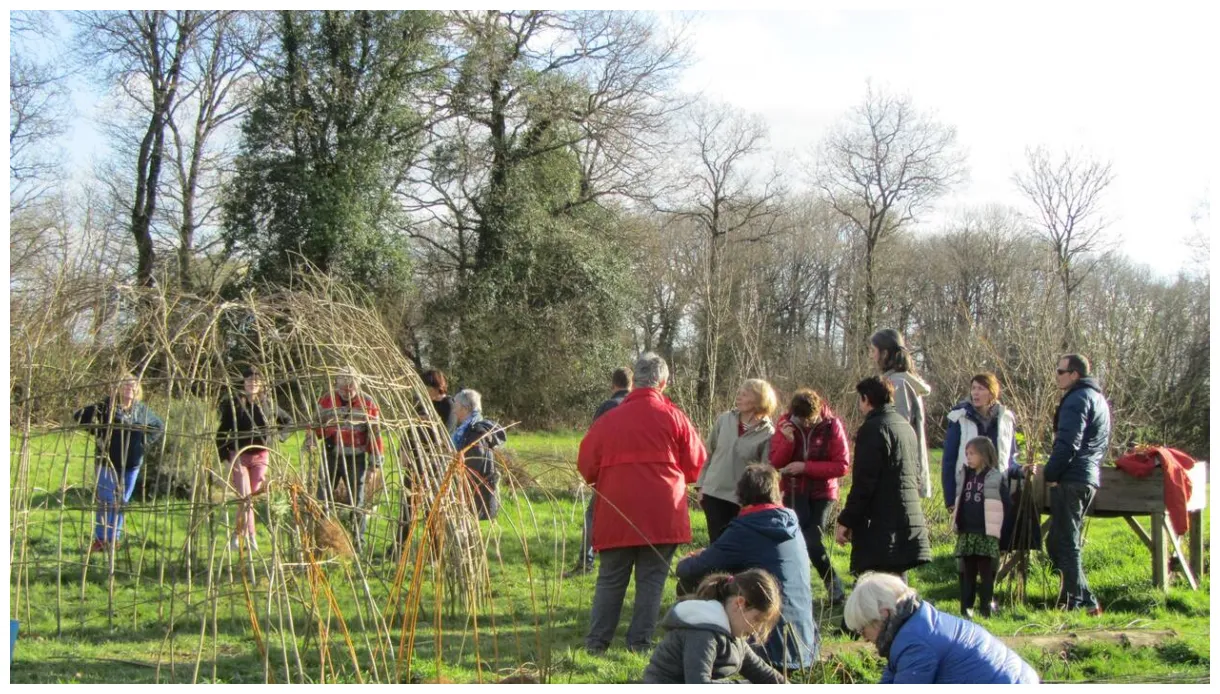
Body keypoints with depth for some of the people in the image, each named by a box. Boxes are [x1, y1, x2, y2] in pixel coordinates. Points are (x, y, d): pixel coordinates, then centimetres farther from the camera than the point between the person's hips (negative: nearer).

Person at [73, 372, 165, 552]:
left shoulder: (142, 410, 6)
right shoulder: (106, 407, -7)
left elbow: (159, 427, 20)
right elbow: (79, 415, -6)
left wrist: (145, 442, 5)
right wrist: (97, 434, -11)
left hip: (131, 463, 4)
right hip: (108, 462, -4)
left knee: (122, 501, 10)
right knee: (106, 500, 0)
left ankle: (114, 538, 20)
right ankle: (100, 539, 11)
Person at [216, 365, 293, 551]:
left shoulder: (268, 404, 2)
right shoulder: (233, 405, -6)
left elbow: (288, 420, 18)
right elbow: (221, 433, -2)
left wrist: (281, 437, 3)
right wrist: (225, 457, -10)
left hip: (260, 456, 3)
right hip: (239, 456, -3)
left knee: (252, 497, 9)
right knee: (245, 498, -10)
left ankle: (238, 532, 24)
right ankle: (250, 536, -3)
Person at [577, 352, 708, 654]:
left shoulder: (608, 419, 2)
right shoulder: (674, 417, -2)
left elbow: (586, 466, 6)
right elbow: (697, 465, 4)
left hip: (616, 515, 2)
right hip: (662, 515, -1)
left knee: (610, 579, 10)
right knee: (652, 578, 7)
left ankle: (597, 640, 10)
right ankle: (640, 639, 7)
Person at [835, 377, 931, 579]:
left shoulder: (872, 429, -11)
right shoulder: (906, 427, 18)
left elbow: (863, 483, -16)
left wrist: (845, 521, -10)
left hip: (881, 527, -9)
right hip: (909, 522, 9)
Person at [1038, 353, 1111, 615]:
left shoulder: (1077, 399, -11)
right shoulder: (1099, 399, 21)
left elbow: (1067, 443, -19)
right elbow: (1101, 445, 26)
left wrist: (1050, 473, -12)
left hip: (1071, 480, -10)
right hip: (1090, 478, 10)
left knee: (1063, 543, -7)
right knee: (1068, 542, 16)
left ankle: (1082, 601, -9)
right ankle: (1071, 598, 16)